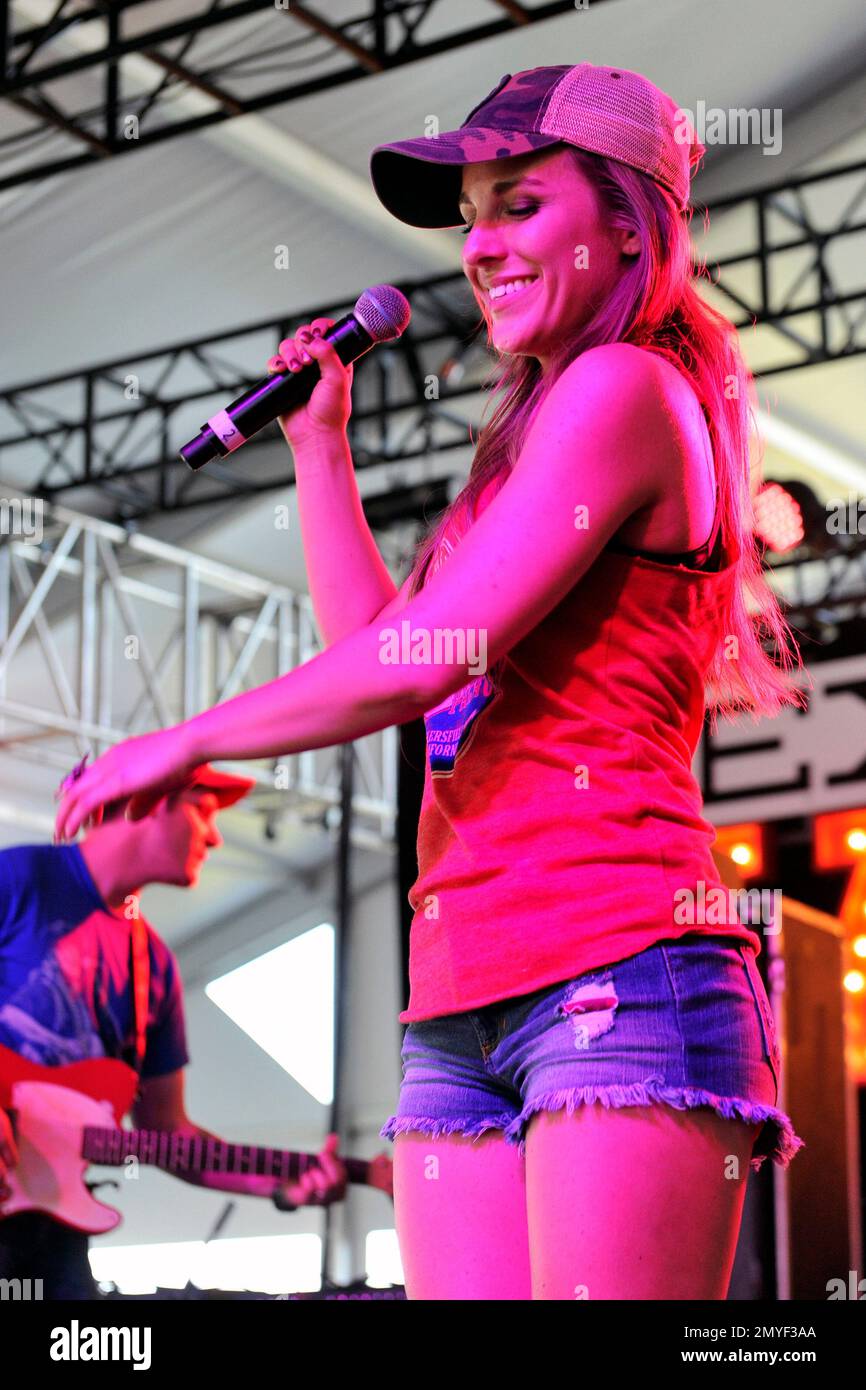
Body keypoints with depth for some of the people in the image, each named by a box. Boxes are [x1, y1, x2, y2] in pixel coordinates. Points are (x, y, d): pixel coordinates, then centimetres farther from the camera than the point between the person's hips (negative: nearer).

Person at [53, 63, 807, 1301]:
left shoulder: (623, 388, -4)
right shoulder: (548, 429, 26)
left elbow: (428, 658, -12)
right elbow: (377, 649, 26)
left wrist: (184, 743, -1)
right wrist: (318, 443, 24)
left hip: (614, 972, -9)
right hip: (461, 1012, 9)